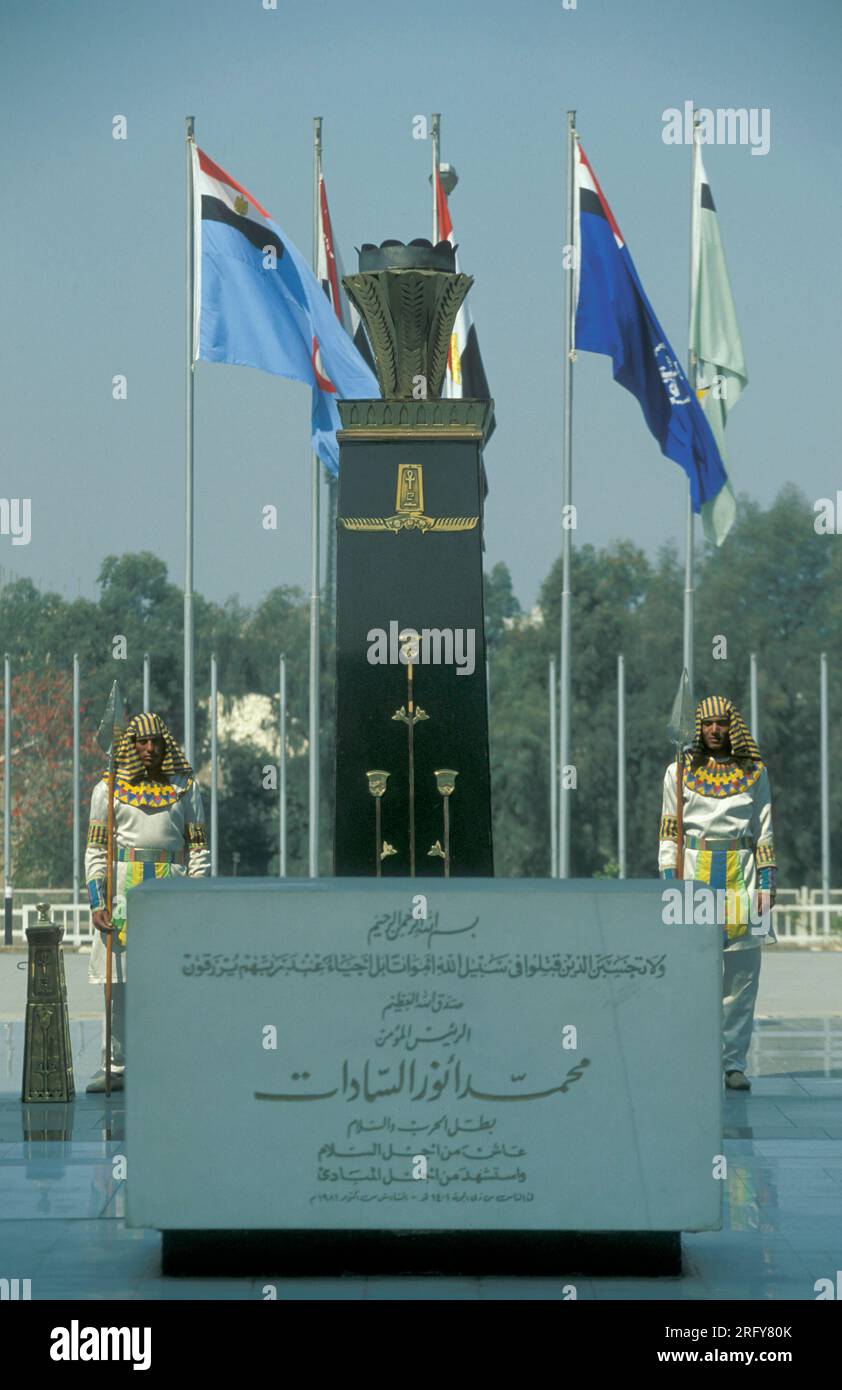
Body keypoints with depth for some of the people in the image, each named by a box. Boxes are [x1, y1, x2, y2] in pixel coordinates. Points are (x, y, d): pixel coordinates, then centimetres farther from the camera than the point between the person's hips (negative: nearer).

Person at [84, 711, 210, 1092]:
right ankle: (116, 1067, 5)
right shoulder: (109, 789, 5)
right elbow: (95, 850, 4)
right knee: (118, 982, 0)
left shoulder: (185, 787, 8)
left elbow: (199, 847, 9)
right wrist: (96, 903, -4)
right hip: (122, 888, 0)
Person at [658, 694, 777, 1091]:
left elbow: (764, 831, 11)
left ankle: (734, 1064, 2)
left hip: (740, 876, 1)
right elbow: (669, 831, 8)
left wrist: (766, 882, 3)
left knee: (741, 976, -2)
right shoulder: (680, 772, 8)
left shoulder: (753, 772, 10)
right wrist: (670, 881, -1)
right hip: (694, 873, -1)